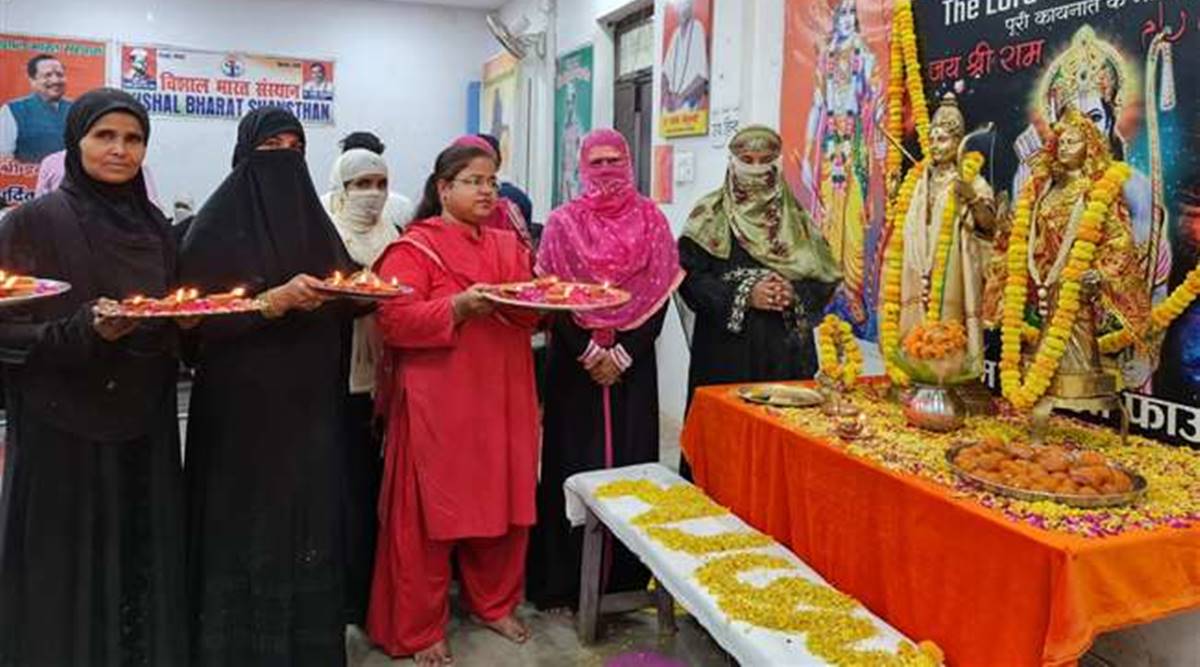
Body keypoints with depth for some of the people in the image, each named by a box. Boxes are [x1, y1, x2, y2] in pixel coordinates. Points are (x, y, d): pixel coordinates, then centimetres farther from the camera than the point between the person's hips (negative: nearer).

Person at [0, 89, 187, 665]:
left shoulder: (154, 225, 10)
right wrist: (85, 332, -22)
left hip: (144, 427, 4)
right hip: (63, 428, -4)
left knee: (143, 564, 9)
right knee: (66, 574, 4)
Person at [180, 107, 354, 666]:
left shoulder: (313, 218, 13)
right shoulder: (218, 221, -3)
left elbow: (342, 299, 19)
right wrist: (272, 301, -20)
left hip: (309, 400, 5)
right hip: (243, 402, -4)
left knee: (309, 518, 7)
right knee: (247, 523, 2)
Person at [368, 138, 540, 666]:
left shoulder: (509, 245, 14)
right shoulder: (413, 248, -5)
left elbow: (532, 314, 18)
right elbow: (394, 320, -14)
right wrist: (459, 307, -24)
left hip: (503, 400, 6)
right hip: (439, 404, -5)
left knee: (503, 503, 12)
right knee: (429, 513, 2)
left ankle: (494, 602, 33)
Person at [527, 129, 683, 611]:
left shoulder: (653, 222, 5)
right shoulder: (563, 223, 2)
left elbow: (660, 297, -1)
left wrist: (623, 355, -11)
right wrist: (589, 354, -13)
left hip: (634, 362, 1)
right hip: (574, 361, -1)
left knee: (631, 457, 4)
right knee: (574, 460, 1)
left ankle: (629, 573, 16)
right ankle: (565, 578, 10)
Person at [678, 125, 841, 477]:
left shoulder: (795, 217, 12)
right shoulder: (711, 215, 3)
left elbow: (825, 279, 9)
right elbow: (690, 277, -6)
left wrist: (795, 295, -10)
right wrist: (744, 294, -16)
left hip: (786, 351, 3)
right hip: (726, 351, -2)